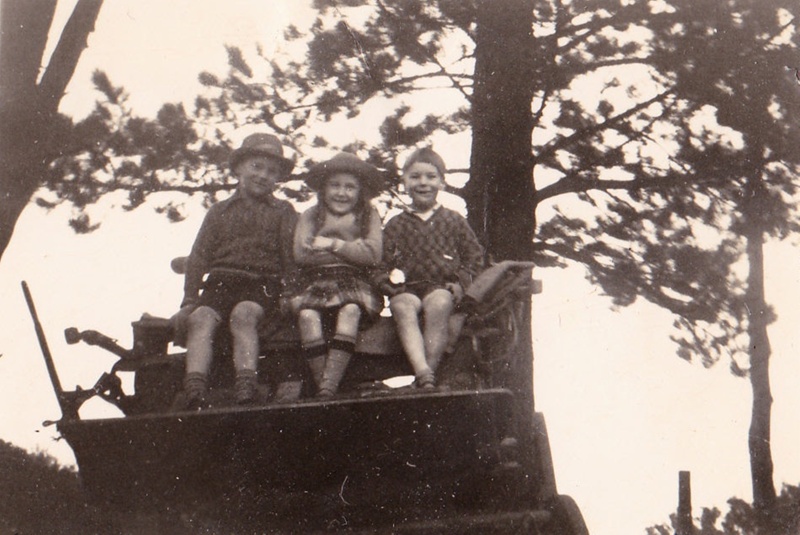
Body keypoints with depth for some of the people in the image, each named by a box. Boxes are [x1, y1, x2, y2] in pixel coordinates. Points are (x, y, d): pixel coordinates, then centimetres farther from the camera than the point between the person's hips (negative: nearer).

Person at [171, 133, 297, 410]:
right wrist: (189, 300, 5)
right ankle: (195, 390, -47)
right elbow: (199, 257, 18)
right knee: (201, 318, -30)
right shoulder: (220, 211, 24)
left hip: (261, 284, -2)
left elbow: (291, 256, 9)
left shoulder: (283, 212, 20)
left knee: (243, 314, -35)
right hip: (220, 281, 2)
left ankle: (247, 386, -51)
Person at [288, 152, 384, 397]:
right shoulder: (309, 216, 18)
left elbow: (373, 255, 1)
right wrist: (353, 249, 2)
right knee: (307, 314, -32)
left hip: (355, 283, -1)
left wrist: (334, 244, -2)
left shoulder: (369, 216, 16)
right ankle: (320, 385, -34)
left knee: (350, 310, -35)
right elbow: (301, 254, 1)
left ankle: (330, 385, -42)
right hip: (315, 282, 1)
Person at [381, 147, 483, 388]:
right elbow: (381, 261, 13)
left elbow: (474, 255, 14)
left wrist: (460, 282, -1)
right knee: (403, 308, -34)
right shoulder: (395, 225, 16)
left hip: (441, 286, -1)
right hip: (407, 288, 1)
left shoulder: (453, 221, 15)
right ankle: (423, 372, -51)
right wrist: (390, 282, -6)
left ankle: (430, 369, -39)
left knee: (438, 304, -37)